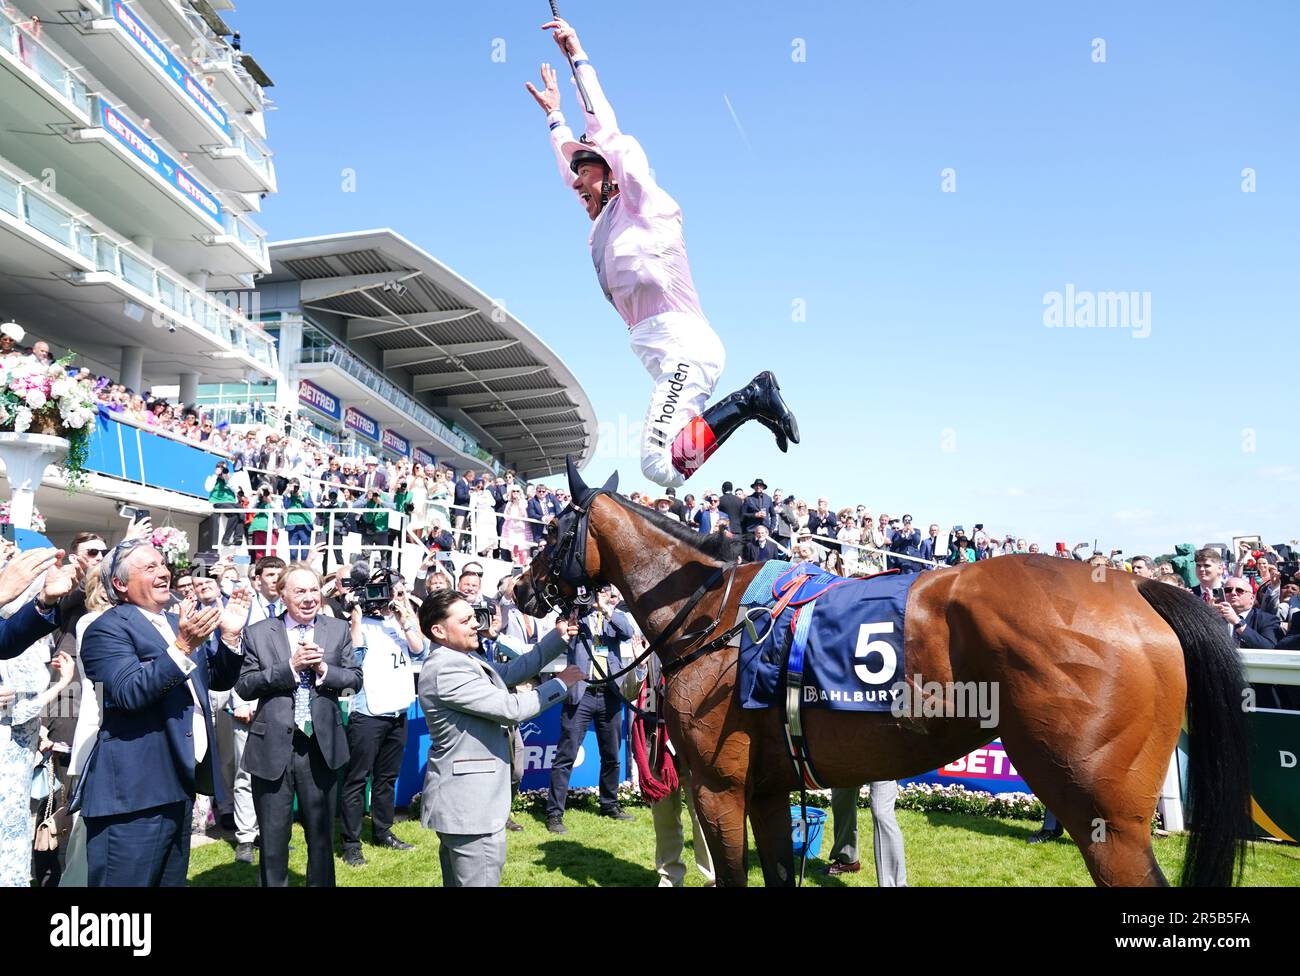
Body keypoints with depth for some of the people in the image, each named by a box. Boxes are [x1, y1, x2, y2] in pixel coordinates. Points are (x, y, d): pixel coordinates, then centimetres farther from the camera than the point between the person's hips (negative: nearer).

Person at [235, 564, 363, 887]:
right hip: (273, 746, -1)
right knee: (273, 837, 12)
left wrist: (323, 669, -15)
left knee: (322, 833, 16)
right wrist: (291, 666, -18)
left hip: (322, 744, 2)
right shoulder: (259, 633, -2)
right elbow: (244, 686, -8)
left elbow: (355, 678, 2)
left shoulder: (339, 630, 3)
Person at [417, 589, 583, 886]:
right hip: (468, 804, -11)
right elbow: (511, 709, -22)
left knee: (460, 880, 20)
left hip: (464, 801, 11)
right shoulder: (446, 669, -23)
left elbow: (512, 671, 10)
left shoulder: (462, 660, 8)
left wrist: (559, 638, 3)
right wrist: (560, 683, -10)